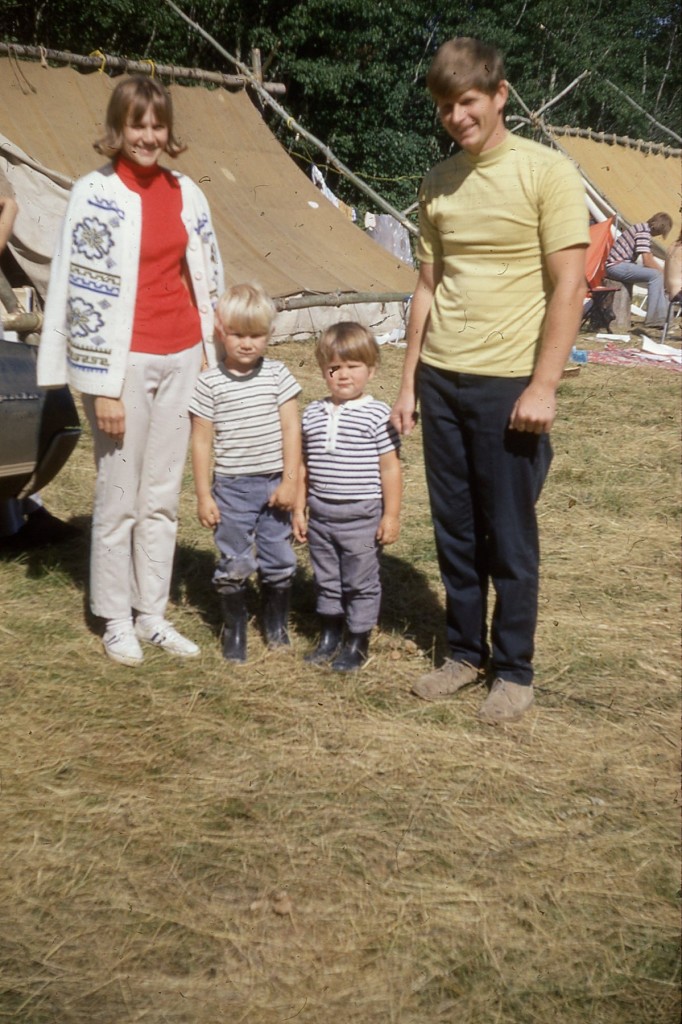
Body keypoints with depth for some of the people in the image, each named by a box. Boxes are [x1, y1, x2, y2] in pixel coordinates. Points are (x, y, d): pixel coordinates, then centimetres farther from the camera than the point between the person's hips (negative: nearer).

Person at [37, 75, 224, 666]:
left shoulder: (185, 192, 8)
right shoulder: (96, 195, -8)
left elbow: (207, 277, 14)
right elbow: (86, 292, -11)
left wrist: (209, 360, 11)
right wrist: (104, 388, -14)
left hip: (181, 358, 5)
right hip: (126, 361, -5)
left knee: (163, 496, 10)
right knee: (120, 498, 3)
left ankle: (153, 615, 21)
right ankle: (117, 621, 17)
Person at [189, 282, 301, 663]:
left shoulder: (278, 375, 0)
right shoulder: (209, 383, -4)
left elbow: (291, 429, -1)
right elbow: (202, 441, -2)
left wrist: (290, 481, -6)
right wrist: (204, 495, -3)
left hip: (274, 483, 2)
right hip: (231, 486, -1)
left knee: (279, 560, 10)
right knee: (235, 564, 4)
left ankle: (277, 623, 30)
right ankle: (234, 629, 22)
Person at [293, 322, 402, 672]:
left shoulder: (376, 415, -10)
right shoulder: (313, 414, 5)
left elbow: (390, 468, -8)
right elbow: (305, 465, 10)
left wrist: (391, 515, -8)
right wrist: (298, 510, 10)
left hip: (362, 516, -5)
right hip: (320, 515, 5)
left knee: (361, 583, 7)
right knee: (326, 580, 17)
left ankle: (358, 643, 21)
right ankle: (330, 635, 33)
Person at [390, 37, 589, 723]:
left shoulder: (546, 173, -6)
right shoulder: (437, 183, 10)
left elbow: (568, 287, -9)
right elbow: (427, 286, 13)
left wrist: (543, 386, -15)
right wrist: (409, 382, 10)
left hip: (508, 383, -5)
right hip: (442, 380, 5)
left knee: (509, 537, 4)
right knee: (455, 531, 12)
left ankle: (514, 671, 18)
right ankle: (465, 653, 26)